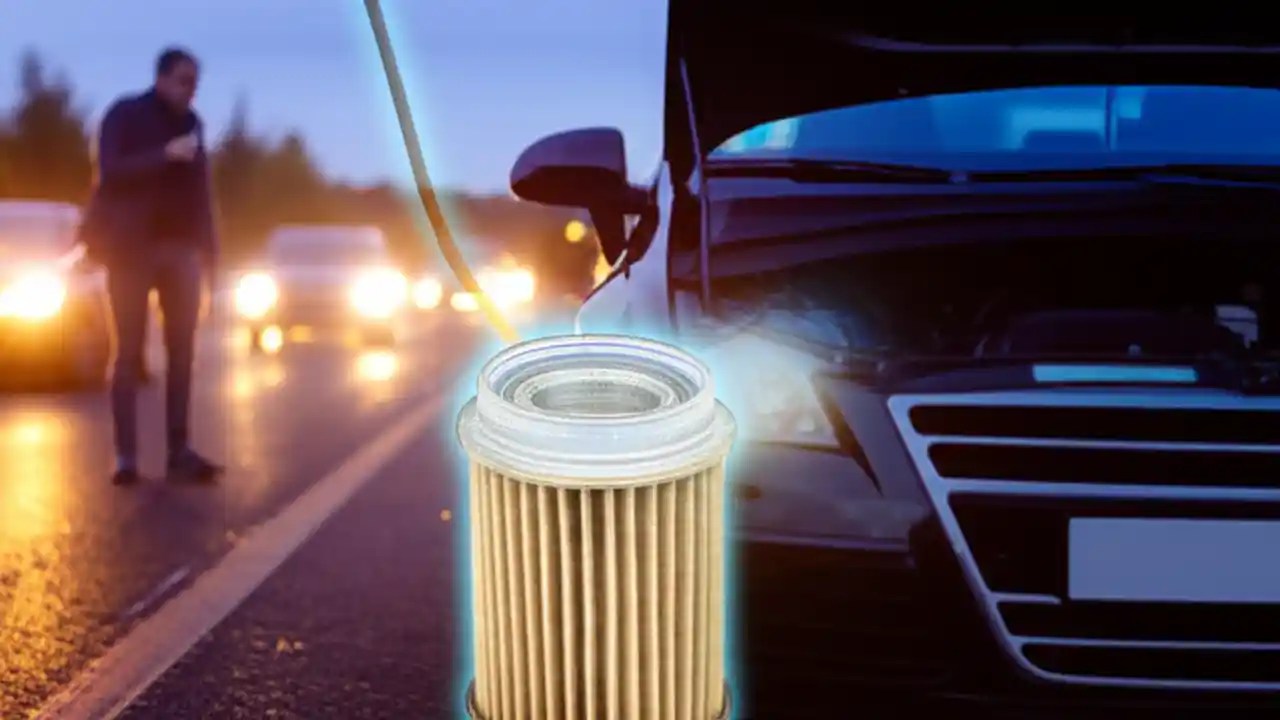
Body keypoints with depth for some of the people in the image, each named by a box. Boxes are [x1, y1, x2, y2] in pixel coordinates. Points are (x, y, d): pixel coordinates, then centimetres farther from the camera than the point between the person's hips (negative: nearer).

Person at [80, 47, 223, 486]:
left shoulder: (191, 122, 13)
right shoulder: (124, 115, 0)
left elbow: (199, 187, 13)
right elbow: (109, 170, -12)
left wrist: (207, 246, 7)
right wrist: (165, 155, -22)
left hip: (181, 246, 4)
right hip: (132, 245, -4)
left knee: (182, 352, 0)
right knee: (130, 352, -3)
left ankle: (180, 452, 2)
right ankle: (125, 456, -2)